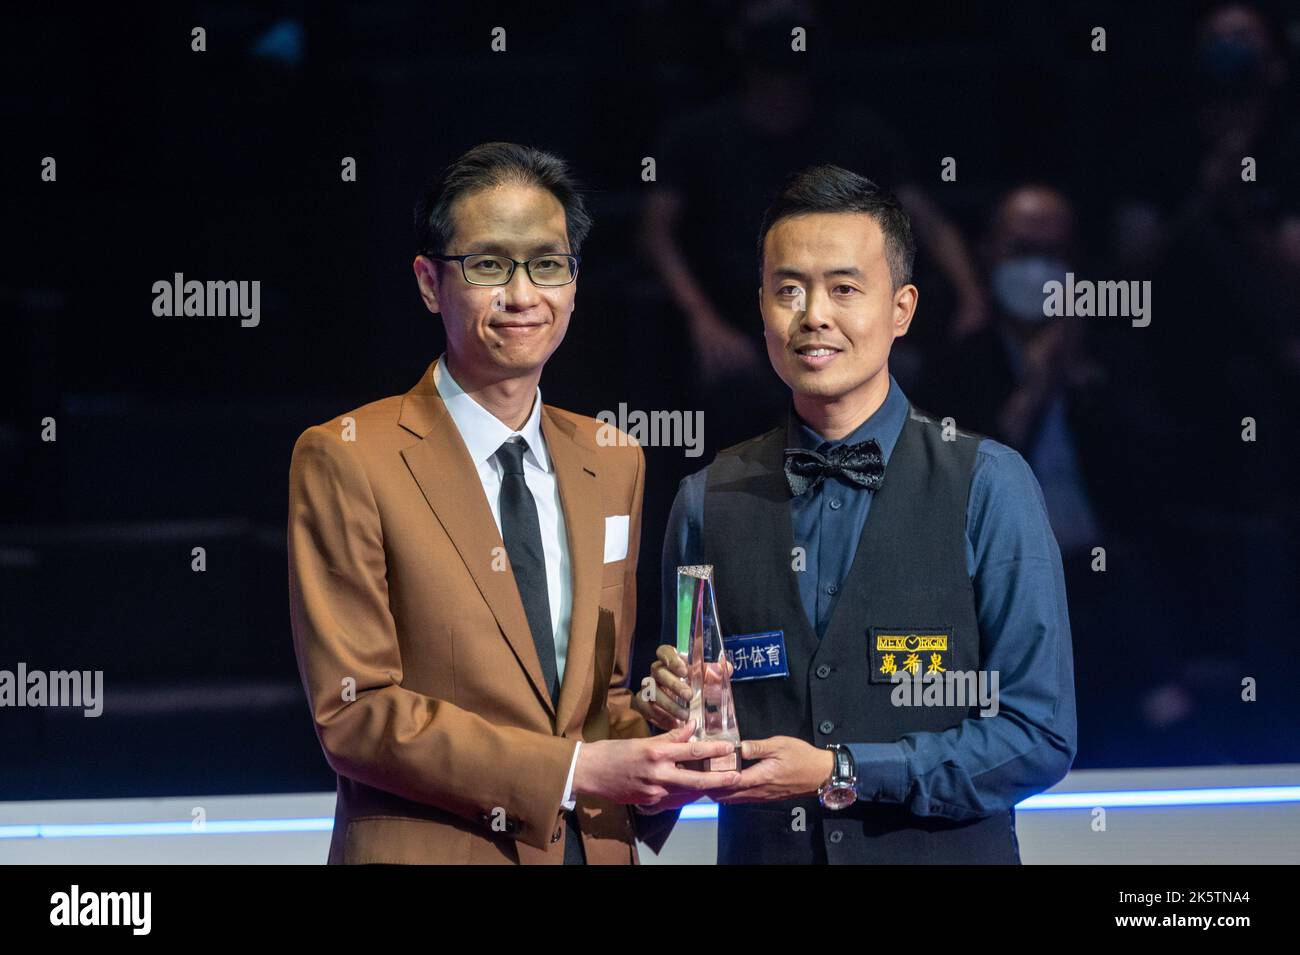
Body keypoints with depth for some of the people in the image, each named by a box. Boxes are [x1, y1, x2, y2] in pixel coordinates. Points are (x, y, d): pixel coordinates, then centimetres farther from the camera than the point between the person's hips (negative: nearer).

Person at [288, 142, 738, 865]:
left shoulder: (614, 466, 9)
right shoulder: (346, 461, -9)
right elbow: (353, 712, -14)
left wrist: (652, 762, -8)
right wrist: (573, 771, -20)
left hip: (593, 844, 5)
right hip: (427, 848, -5)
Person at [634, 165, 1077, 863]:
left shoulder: (989, 487, -8)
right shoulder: (706, 503, 1)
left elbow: (1039, 738, -12)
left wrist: (838, 774, -17)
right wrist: (673, 704, -11)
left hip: (940, 853, -2)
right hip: (761, 854, 2)